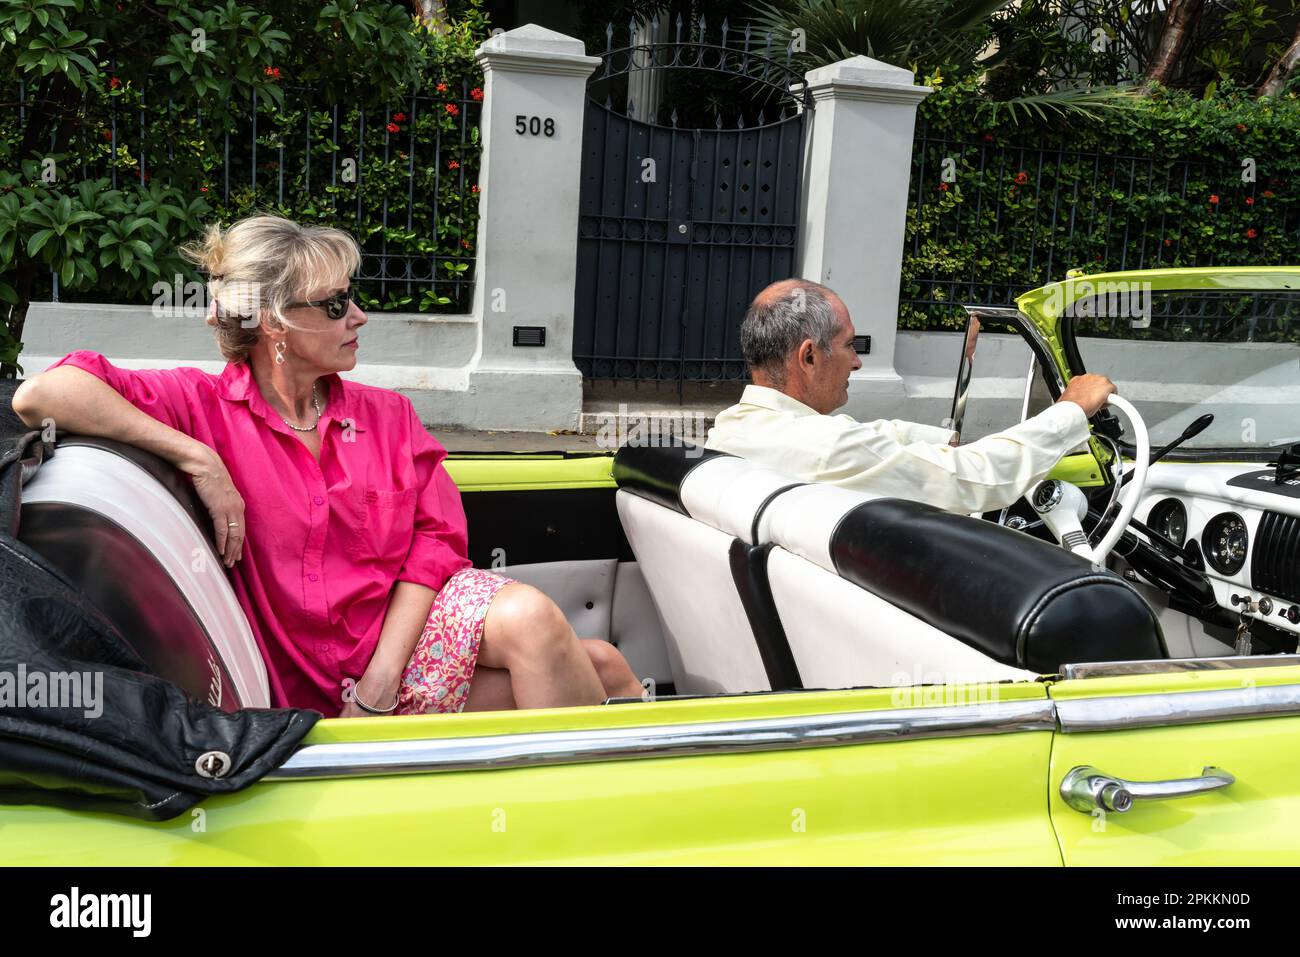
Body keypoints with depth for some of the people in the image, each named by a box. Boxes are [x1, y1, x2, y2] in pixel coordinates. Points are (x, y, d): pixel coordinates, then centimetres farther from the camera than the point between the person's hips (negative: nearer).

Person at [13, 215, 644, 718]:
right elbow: (41, 396, -15)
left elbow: (436, 538, 1)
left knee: (598, 667, -25)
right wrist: (200, 460, -19)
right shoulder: (206, 406, -4)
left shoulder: (388, 415, 9)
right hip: (325, 677, -4)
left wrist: (383, 676, -13)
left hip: (412, 617, 5)